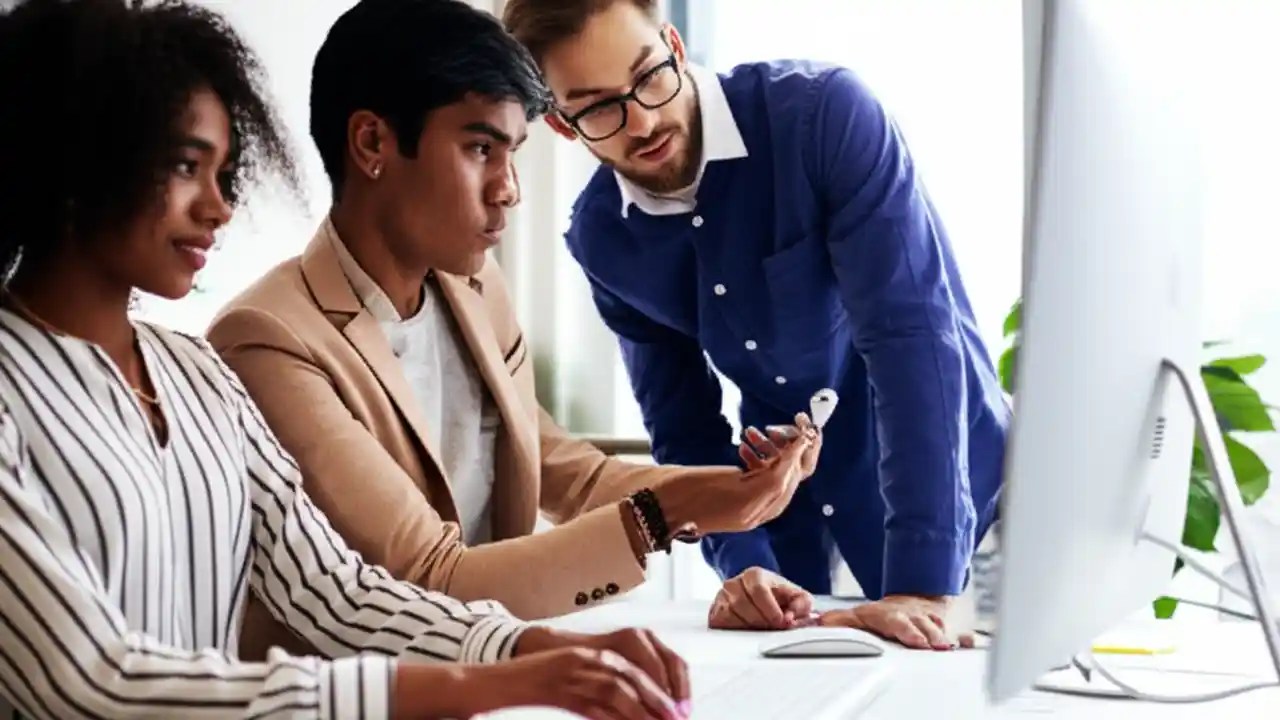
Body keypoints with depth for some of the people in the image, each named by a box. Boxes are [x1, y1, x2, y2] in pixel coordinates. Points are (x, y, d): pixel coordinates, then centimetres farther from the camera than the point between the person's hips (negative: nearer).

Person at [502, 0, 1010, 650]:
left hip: (947, 494, -4)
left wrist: (923, 585, -37)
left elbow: (912, 332, -31)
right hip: (790, 510, 4)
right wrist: (742, 565, -19)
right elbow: (684, 427, -1)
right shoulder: (600, 236, -9)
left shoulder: (823, 113, -24)